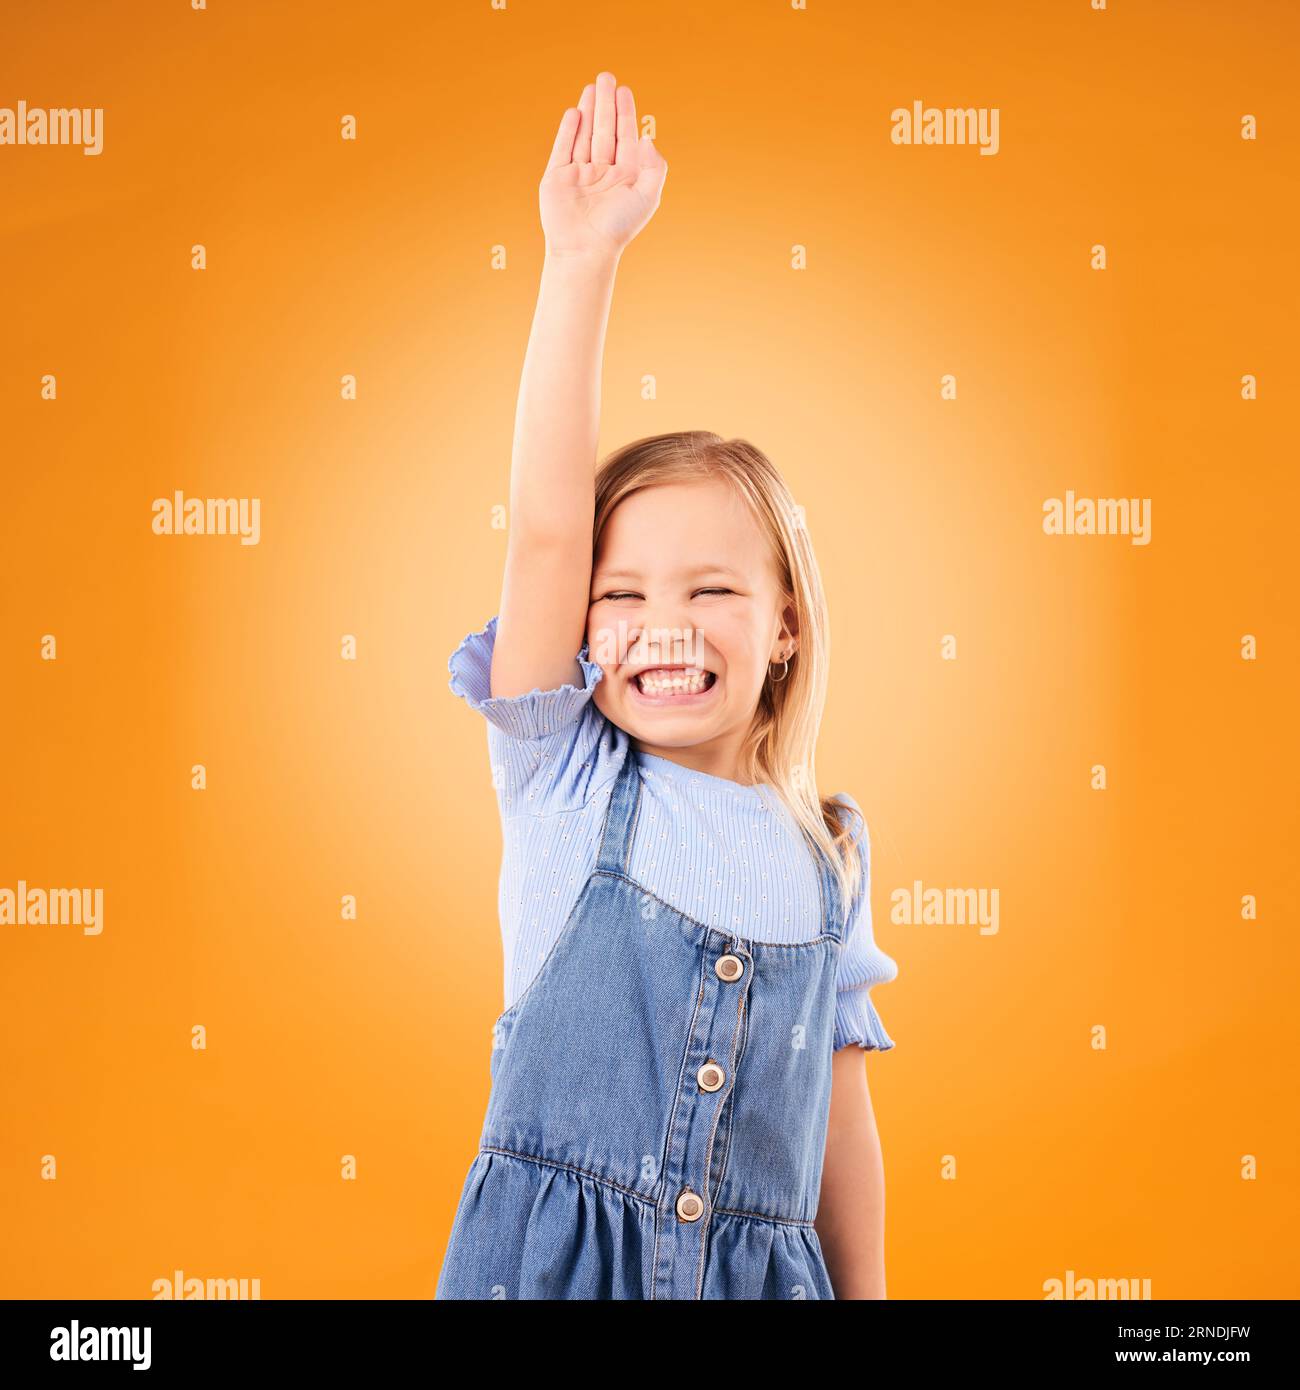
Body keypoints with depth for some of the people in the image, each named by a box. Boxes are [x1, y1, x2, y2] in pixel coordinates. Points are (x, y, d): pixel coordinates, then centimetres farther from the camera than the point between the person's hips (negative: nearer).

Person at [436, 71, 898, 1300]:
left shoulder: (829, 851, 1)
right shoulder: (564, 777, -6)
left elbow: (839, 1110, 7)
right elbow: (547, 524, -17)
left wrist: (866, 1291, 10)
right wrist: (584, 255, -22)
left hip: (761, 1268, 2)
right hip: (552, 1250, -2)